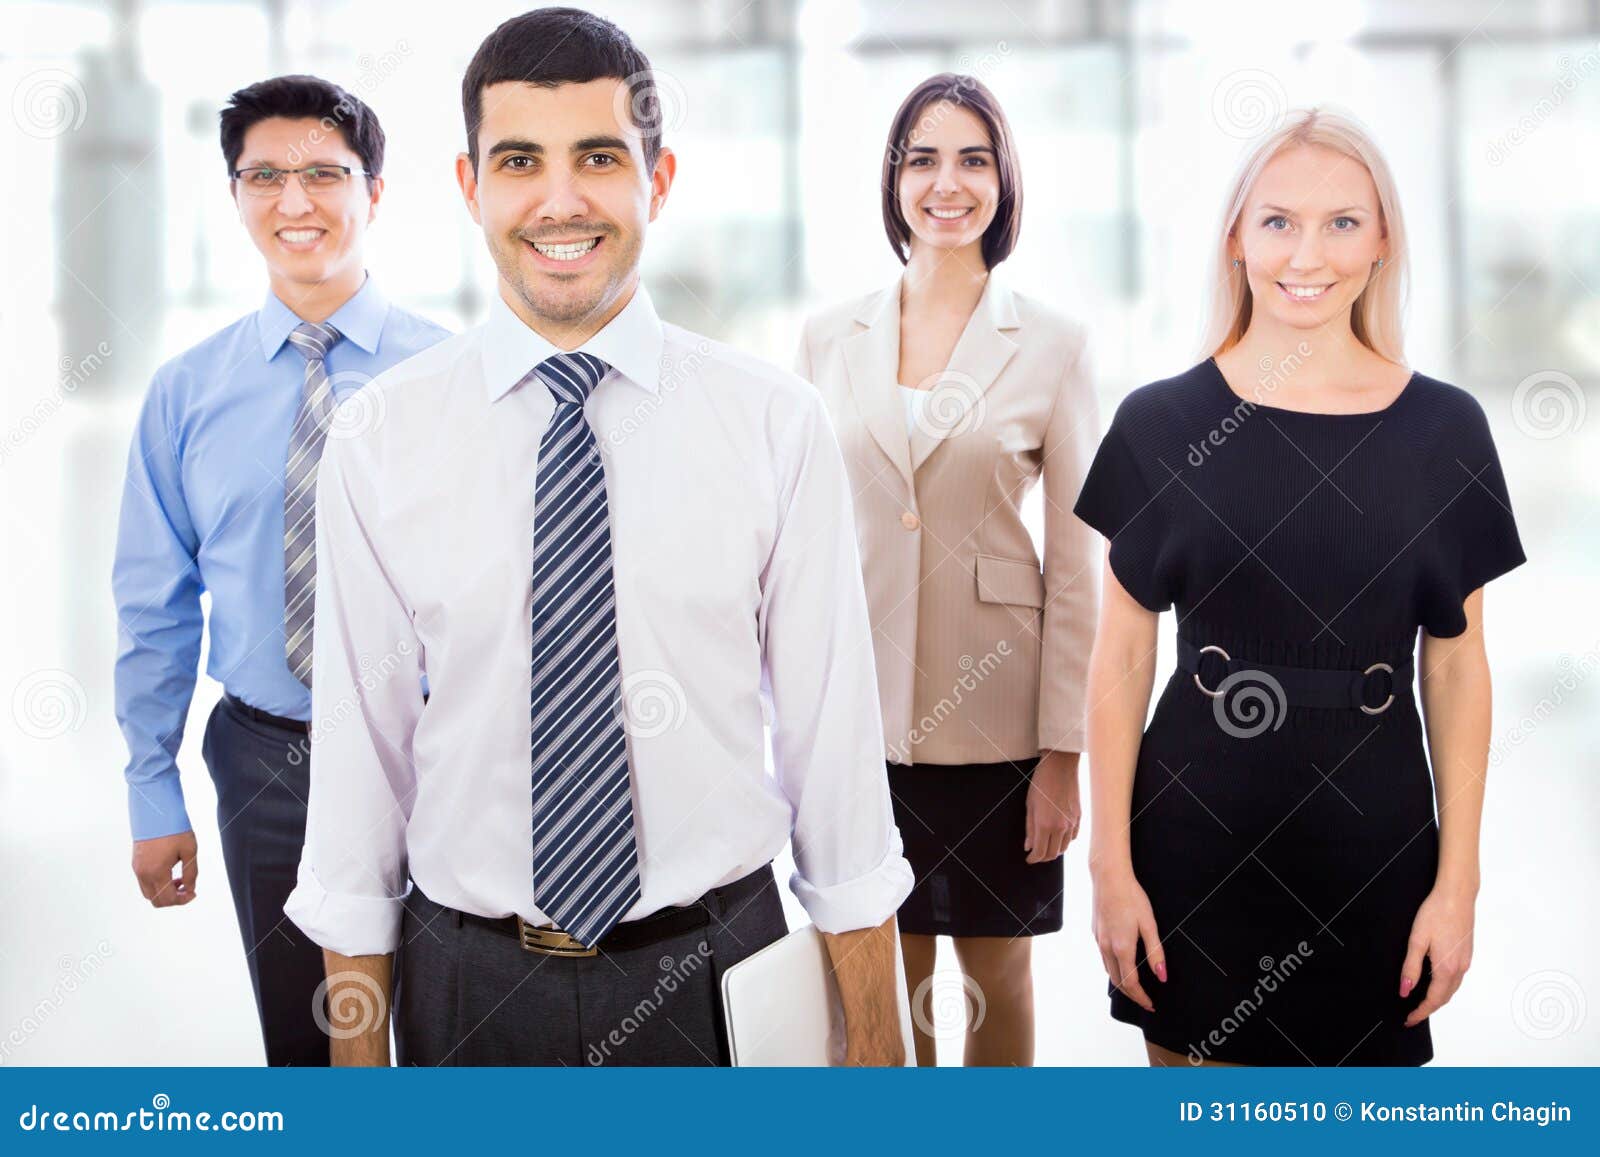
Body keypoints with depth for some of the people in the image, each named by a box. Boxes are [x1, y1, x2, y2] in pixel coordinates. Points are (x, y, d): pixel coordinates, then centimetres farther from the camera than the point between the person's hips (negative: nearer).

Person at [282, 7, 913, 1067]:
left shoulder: (779, 425, -6)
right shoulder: (380, 441, -5)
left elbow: (833, 733, -5)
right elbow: (362, 742, -2)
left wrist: (874, 1049, -4)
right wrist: (356, 1057, 0)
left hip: (714, 977, 0)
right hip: (467, 986, 1)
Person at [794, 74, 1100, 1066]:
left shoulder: (1051, 344, -2)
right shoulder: (831, 338, 5)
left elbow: (1077, 567, -2)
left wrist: (1064, 753, -6)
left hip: (996, 717, -1)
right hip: (861, 714, 2)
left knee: (998, 972, 10)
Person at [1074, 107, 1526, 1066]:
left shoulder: (1445, 428, -2)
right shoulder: (1162, 422, -3)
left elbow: (1457, 669, 2)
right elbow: (1122, 657, -1)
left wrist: (1458, 880, -1)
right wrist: (1111, 863, -4)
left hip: (1374, 834, 1)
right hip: (1194, 824, 0)